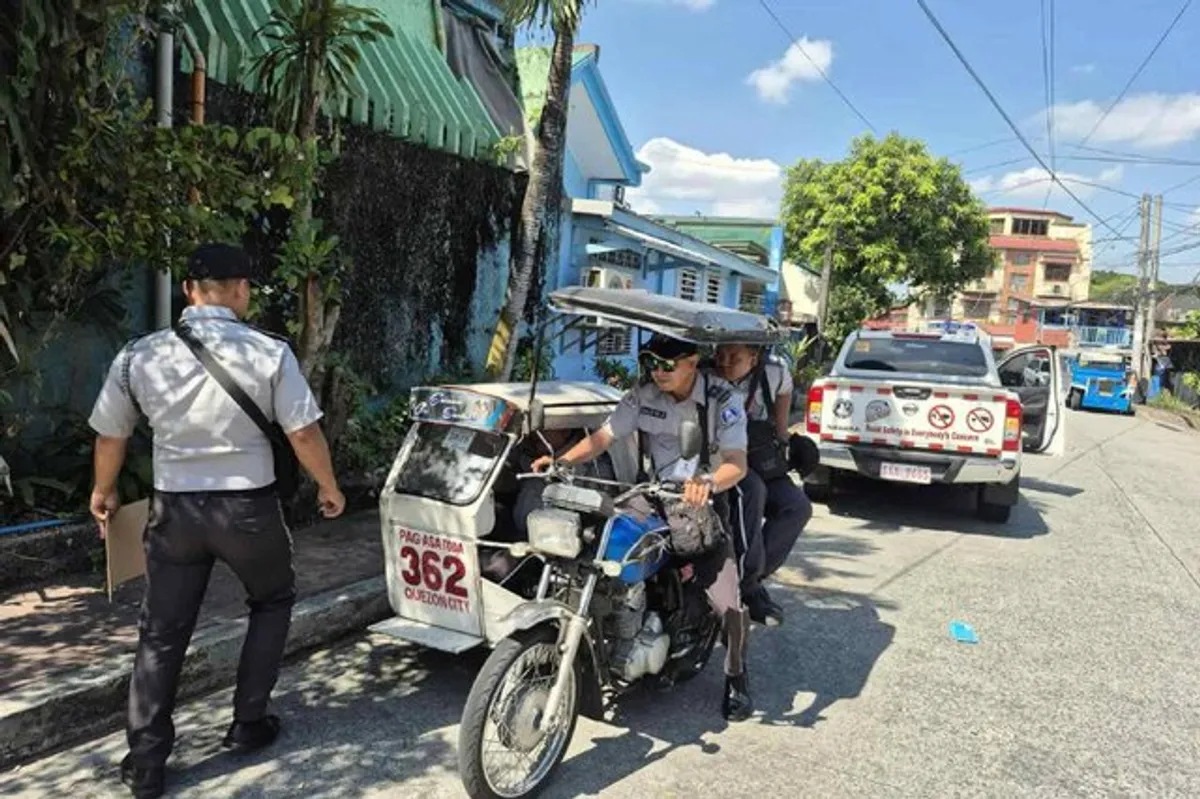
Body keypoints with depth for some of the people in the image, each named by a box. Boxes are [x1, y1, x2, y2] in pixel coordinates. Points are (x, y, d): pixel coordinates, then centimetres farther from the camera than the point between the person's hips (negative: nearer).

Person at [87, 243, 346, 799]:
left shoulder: (138, 355, -3)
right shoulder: (269, 353, -12)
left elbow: (110, 435, 8)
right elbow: (305, 434, -9)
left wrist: (103, 492, 26)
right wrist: (329, 487, 8)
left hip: (174, 508, 2)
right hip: (248, 506, -2)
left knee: (162, 633, 13)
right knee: (272, 602, 23)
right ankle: (248, 724, 26)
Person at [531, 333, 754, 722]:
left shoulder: (722, 399, -13)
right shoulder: (643, 396, -2)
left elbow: (737, 462, -21)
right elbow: (604, 436, -7)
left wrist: (708, 482, -43)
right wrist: (562, 460, -24)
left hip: (704, 504, -3)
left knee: (728, 603, -12)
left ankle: (736, 676, 18)